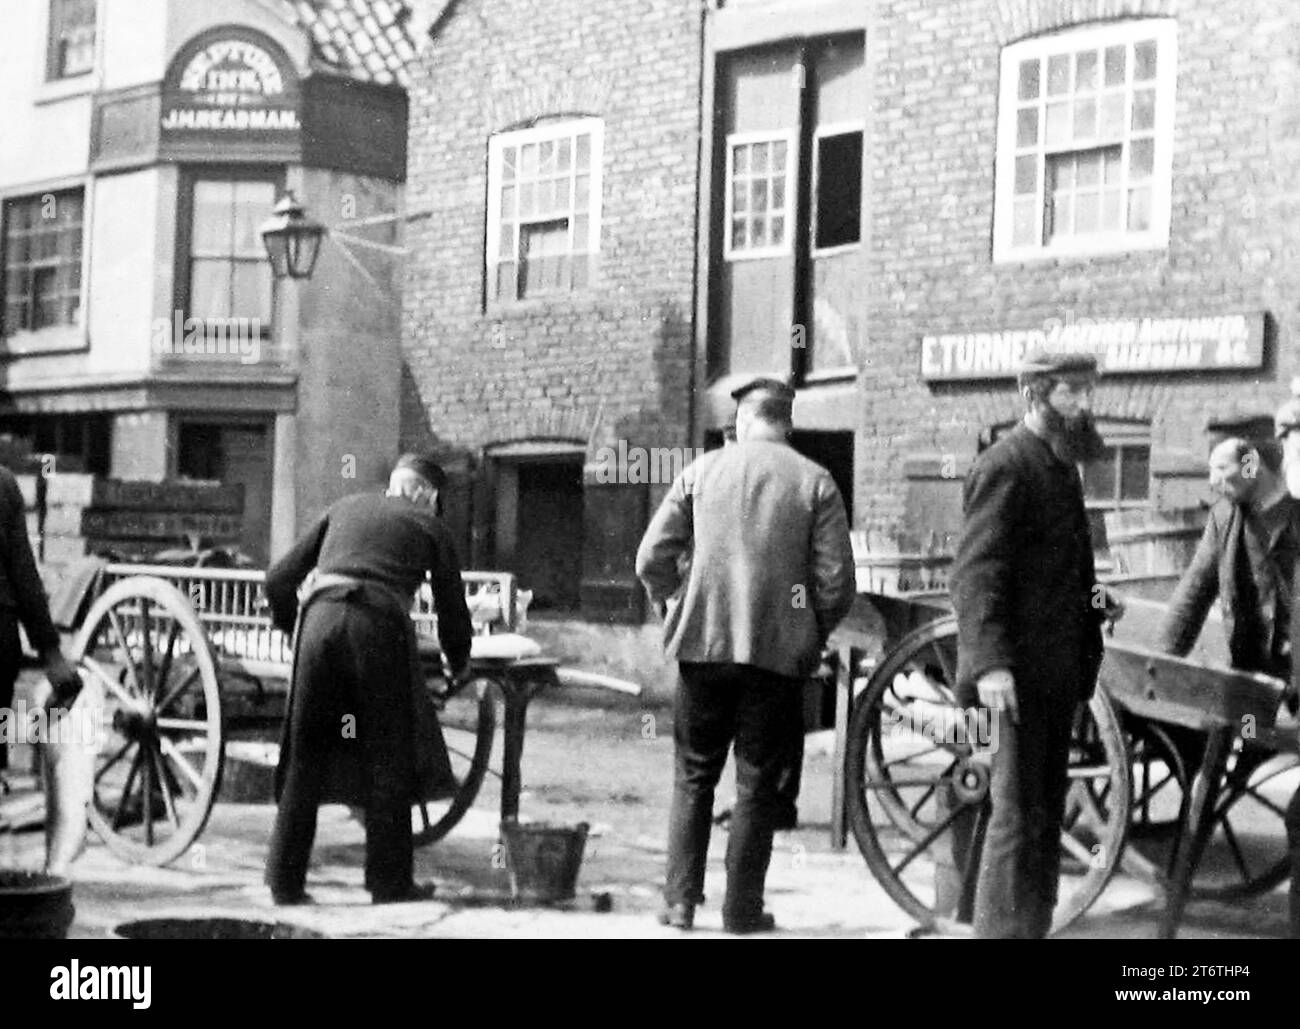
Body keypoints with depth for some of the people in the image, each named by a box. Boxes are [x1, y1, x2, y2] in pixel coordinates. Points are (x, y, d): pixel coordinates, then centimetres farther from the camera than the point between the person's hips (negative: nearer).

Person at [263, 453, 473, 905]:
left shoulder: (345, 509, 26)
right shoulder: (429, 527, 19)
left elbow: (278, 579, 24)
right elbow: (452, 609, 22)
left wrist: (291, 626, 41)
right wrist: (458, 665, 40)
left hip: (320, 617, 3)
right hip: (380, 628, -2)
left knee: (305, 755, 9)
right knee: (386, 760, 8)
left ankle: (285, 880, 9)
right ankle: (389, 881, 10)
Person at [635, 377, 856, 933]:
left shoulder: (701, 471, 2)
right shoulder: (815, 482, -1)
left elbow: (652, 558, 0)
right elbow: (836, 579, -6)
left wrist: (675, 606, 16)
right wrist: (813, 633, 10)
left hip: (703, 643, 1)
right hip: (779, 652, -1)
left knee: (693, 777, 13)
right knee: (758, 783, 8)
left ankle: (680, 899, 9)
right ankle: (742, 908, 9)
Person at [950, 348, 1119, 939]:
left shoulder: (1059, 463, 18)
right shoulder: (1005, 466, -12)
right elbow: (976, 572, -19)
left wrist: (1092, 597, 5)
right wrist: (989, 663, -27)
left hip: (1057, 671, 10)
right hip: (1019, 671, -10)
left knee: (1047, 810, 14)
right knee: (1020, 813, -6)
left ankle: (1032, 926, 22)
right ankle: (1001, 927, 1)